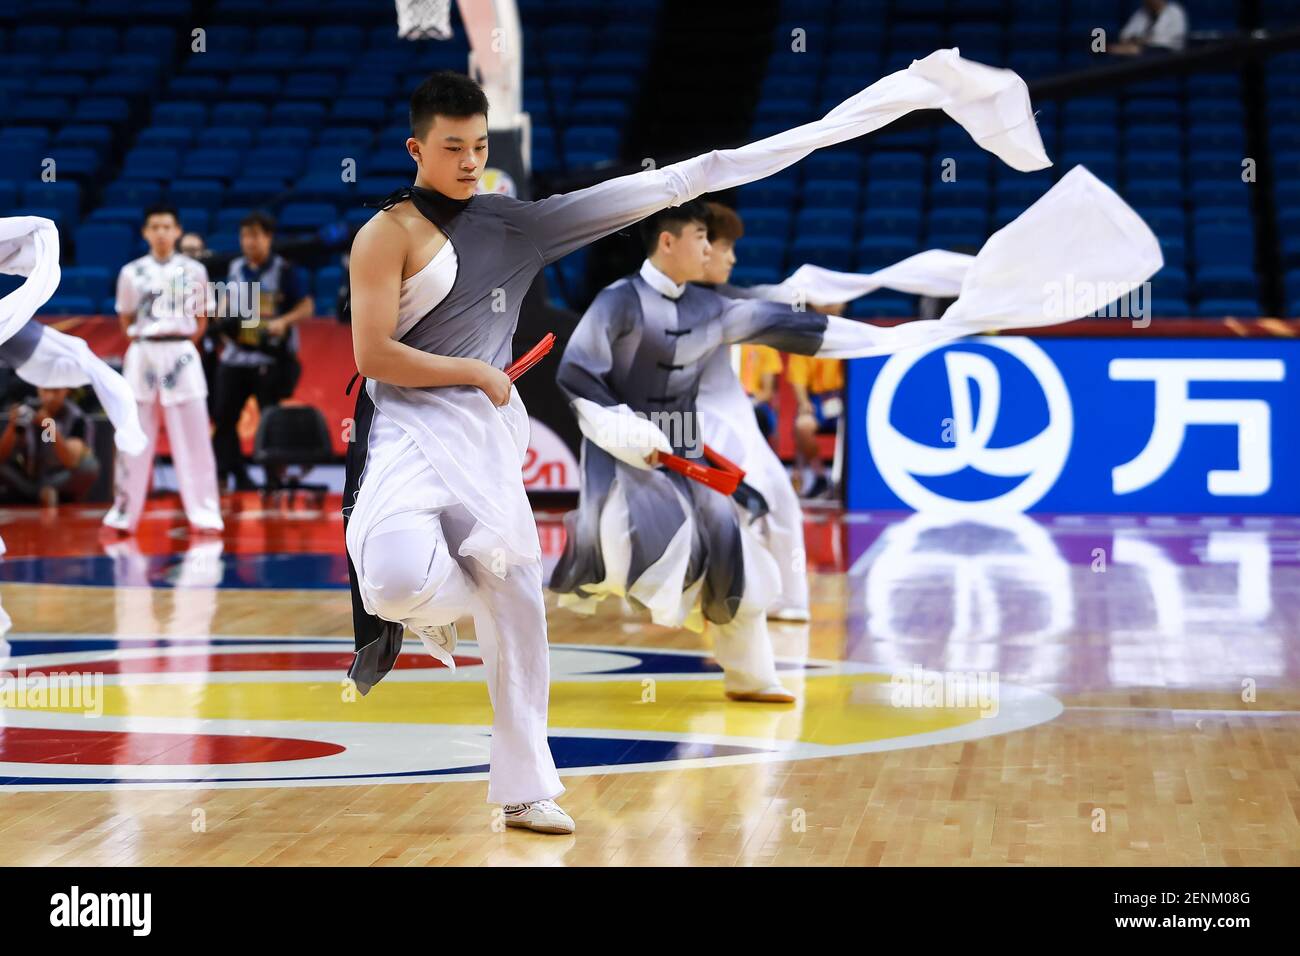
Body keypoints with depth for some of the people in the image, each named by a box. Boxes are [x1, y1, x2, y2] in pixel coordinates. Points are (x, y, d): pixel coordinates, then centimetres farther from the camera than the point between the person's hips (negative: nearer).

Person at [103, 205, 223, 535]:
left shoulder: (194, 271, 3)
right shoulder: (132, 272, 3)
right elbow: (125, 318, 13)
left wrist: (181, 342, 4)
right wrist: (144, 341, 3)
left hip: (181, 355, 0)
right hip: (142, 355, 0)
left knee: (193, 436, -2)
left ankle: (204, 511, 2)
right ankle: (124, 511, 10)